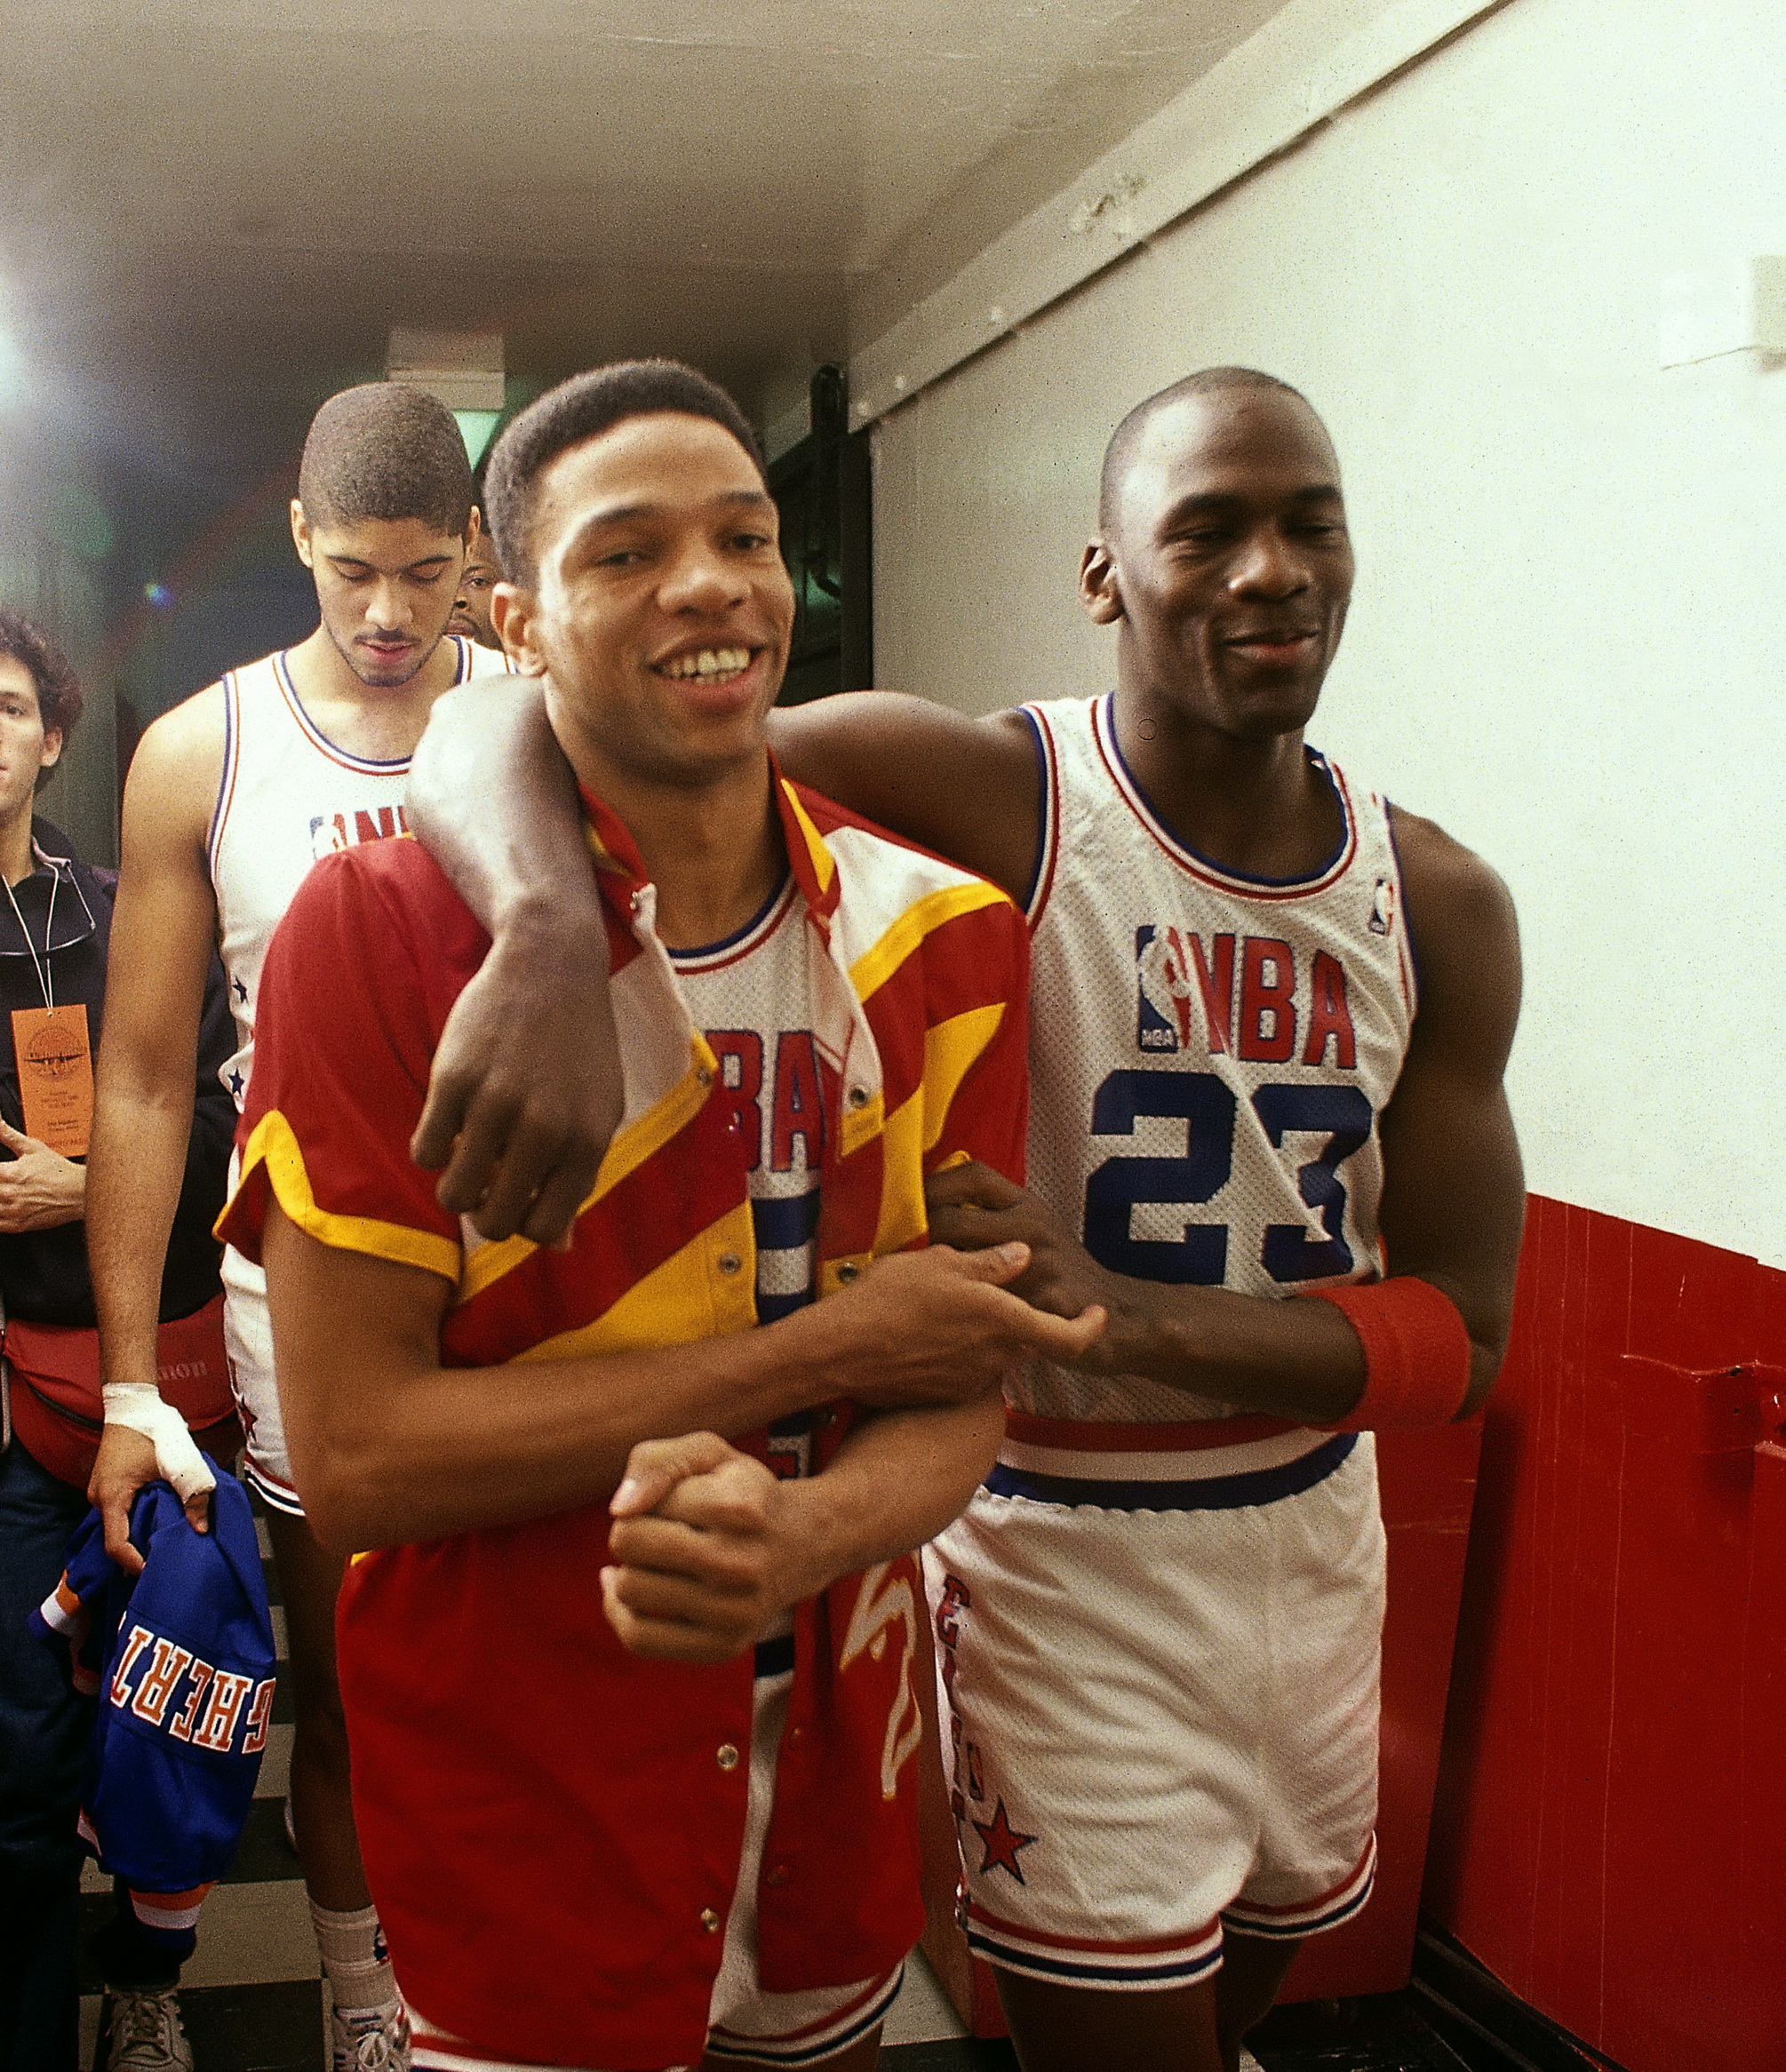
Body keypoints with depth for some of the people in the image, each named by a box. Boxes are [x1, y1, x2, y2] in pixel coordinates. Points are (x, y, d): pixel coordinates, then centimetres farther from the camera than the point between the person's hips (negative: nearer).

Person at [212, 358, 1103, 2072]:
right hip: (510, 1816, -4)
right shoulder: (378, 927, -15)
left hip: (836, 1782, 5)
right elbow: (352, 1458, -20)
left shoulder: (939, 934, -4)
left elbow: (964, 1381, -6)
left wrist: (792, 1533, -29)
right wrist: (822, 1348, -20)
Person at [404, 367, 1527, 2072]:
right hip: (1061, 1557, -5)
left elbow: (1459, 1333, -8)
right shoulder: (986, 800, -18)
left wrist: (1119, 1309, -25)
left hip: (1317, 1540, 6)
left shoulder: (1439, 903, -3)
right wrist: (557, 938, -49)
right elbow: (501, 737, -25)